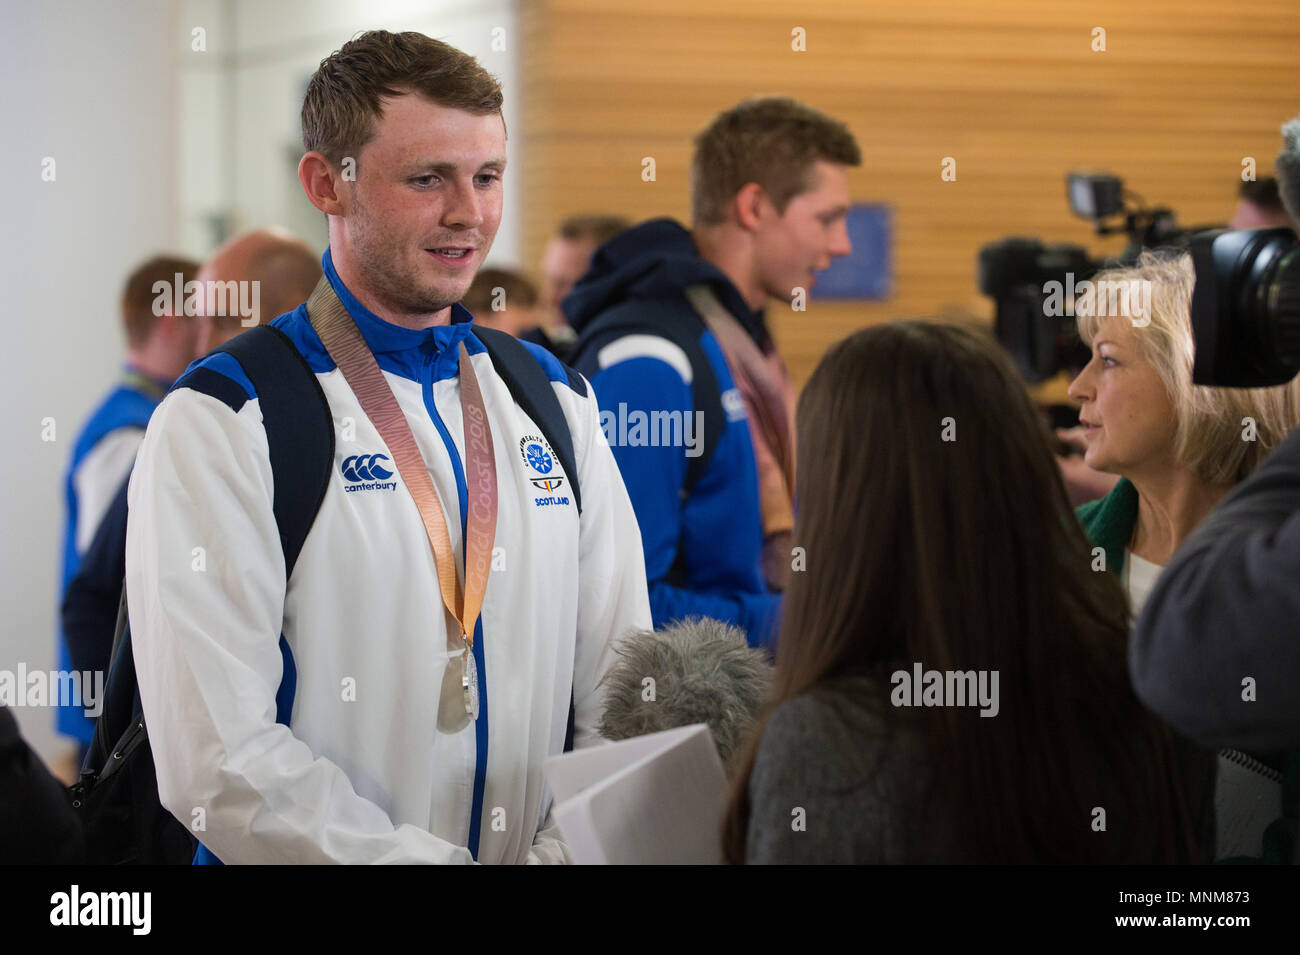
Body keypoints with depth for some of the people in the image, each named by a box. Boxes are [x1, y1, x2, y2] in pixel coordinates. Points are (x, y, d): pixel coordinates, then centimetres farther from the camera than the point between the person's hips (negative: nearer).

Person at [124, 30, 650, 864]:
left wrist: (566, 853, -7)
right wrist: (440, 866, -16)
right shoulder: (220, 423, -3)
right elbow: (221, 763, -11)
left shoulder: (556, 403, 15)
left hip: (540, 848, 4)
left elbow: (623, 697, 11)